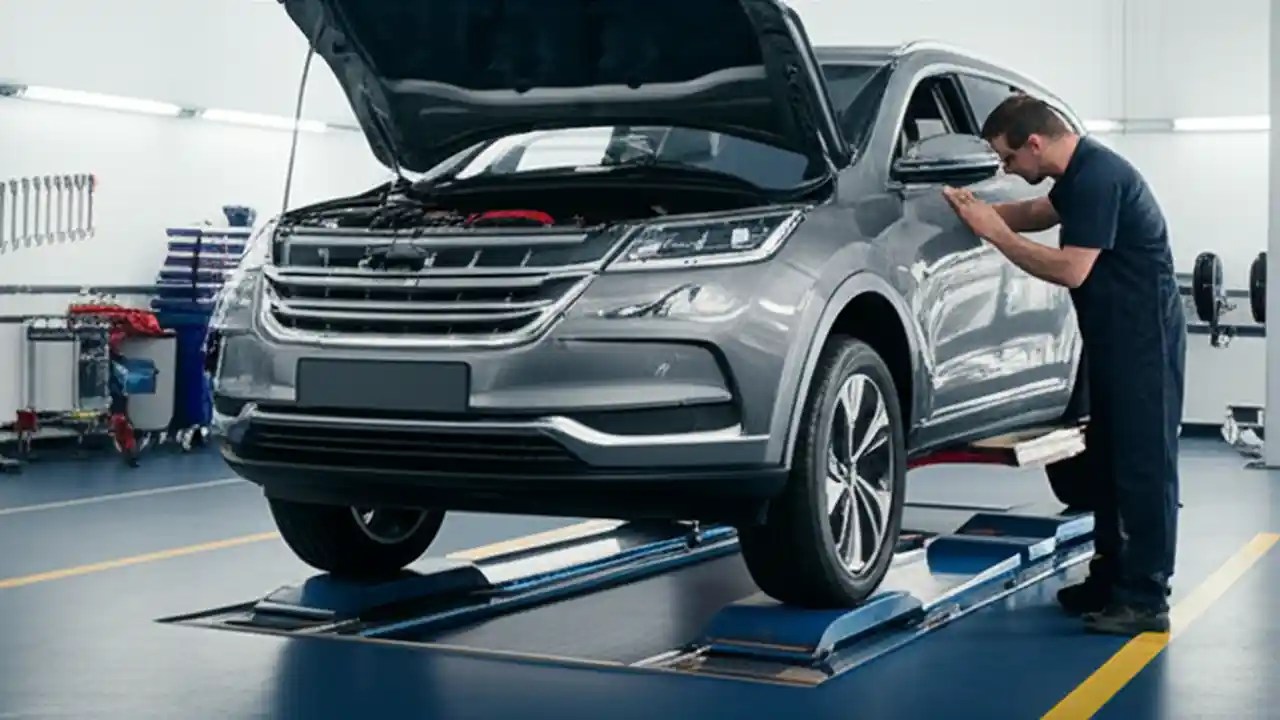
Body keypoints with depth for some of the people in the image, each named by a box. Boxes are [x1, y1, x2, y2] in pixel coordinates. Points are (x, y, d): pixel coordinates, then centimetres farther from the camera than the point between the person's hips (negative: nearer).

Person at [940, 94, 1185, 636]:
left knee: (1145, 464, -6)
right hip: (1112, 336, 11)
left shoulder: (1098, 177, -22)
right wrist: (984, 211, 11)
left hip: (1143, 337, -11)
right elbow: (1041, 212, 27)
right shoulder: (1078, 172, 10)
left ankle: (1146, 600, -2)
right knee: (1108, 459, 15)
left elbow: (1070, 270, -25)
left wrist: (995, 233, -18)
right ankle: (1110, 578, 25)